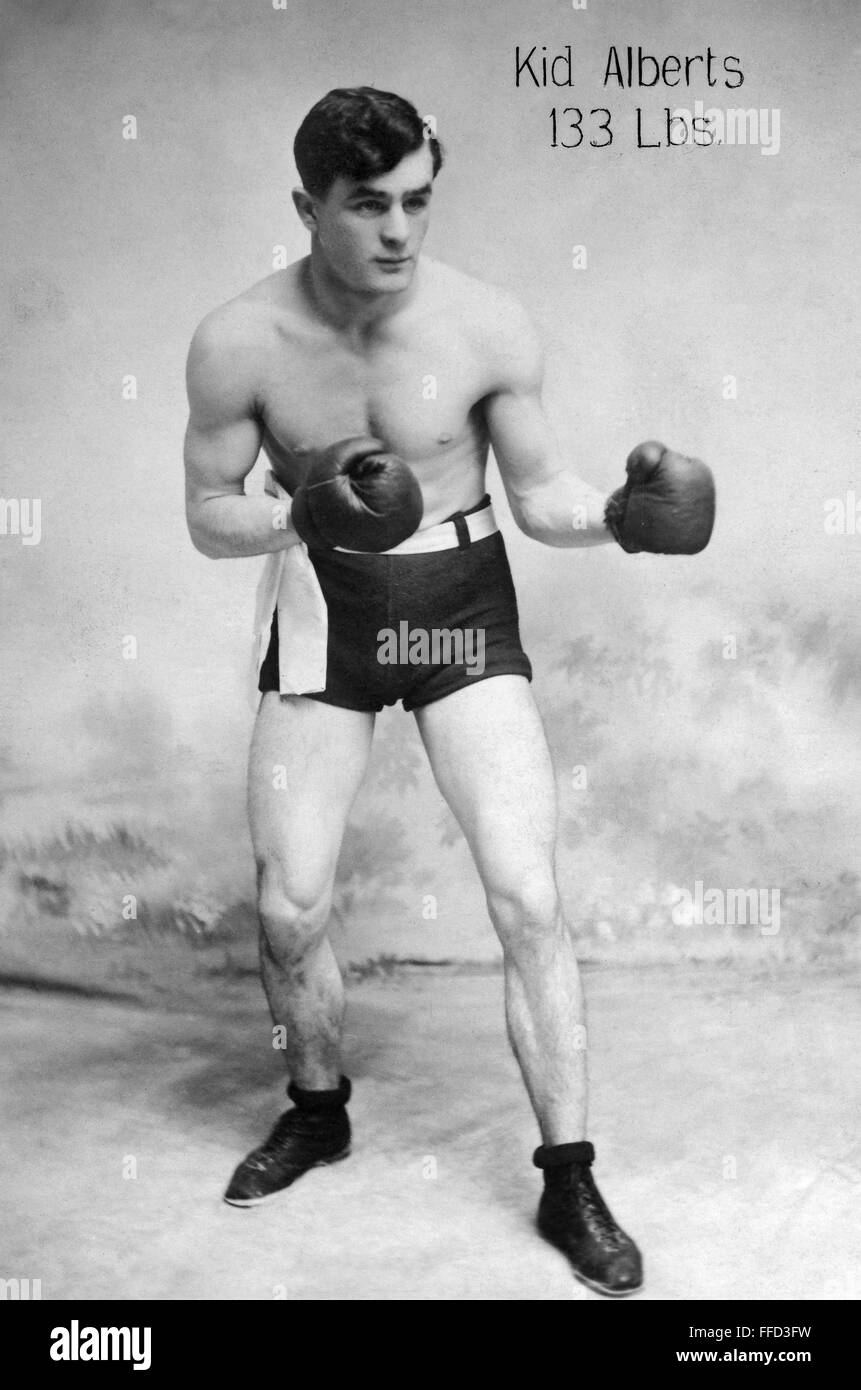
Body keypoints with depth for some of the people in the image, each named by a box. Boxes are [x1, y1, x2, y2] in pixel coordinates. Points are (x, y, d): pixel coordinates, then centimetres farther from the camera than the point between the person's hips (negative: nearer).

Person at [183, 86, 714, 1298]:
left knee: (529, 899, -8)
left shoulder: (490, 325, -14)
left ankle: (569, 1179, 8)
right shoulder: (240, 342, -13)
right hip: (322, 609, 1)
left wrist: (616, 513, -25)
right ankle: (318, 1109, 33)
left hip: (463, 604, -1)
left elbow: (538, 494, -3)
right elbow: (208, 518, -3)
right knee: (289, 907, 3)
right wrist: (301, 515, -25)